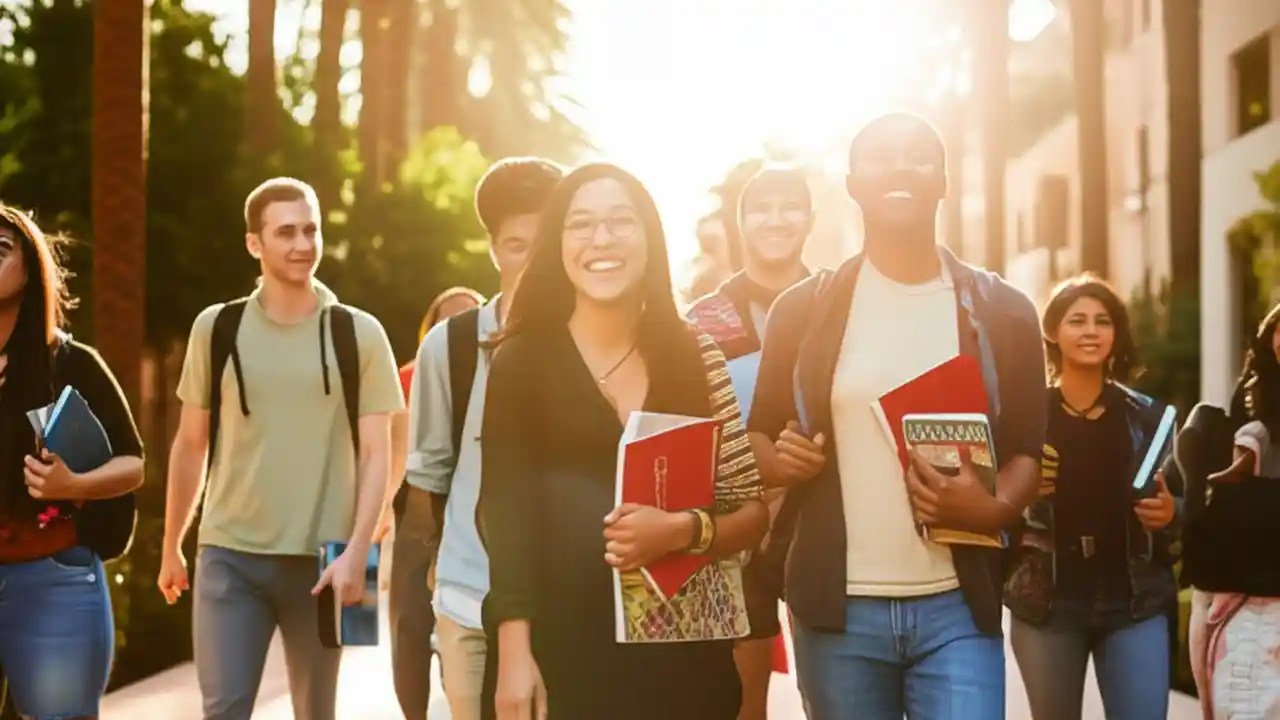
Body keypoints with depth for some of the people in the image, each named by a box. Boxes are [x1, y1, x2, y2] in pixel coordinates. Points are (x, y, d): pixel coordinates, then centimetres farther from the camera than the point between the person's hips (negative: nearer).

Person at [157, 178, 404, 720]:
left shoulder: (359, 334, 1)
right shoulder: (217, 328, 4)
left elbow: (375, 455, -1)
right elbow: (190, 446, 12)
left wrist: (355, 553, -12)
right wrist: (171, 547, 15)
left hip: (320, 558, 0)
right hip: (229, 556, 0)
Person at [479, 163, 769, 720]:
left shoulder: (696, 357, 6)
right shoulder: (521, 360, 1)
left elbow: (753, 514, 7)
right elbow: (506, 513, -5)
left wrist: (682, 530, -13)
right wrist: (514, 654, -15)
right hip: (560, 654, -2)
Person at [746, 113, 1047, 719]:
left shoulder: (1001, 313, 6)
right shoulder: (804, 309, 5)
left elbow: (1027, 449, 9)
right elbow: (757, 433, 14)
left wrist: (996, 509, -13)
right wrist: (778, 461, -9)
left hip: (956, 607, 0)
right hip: (836, 606, 1)